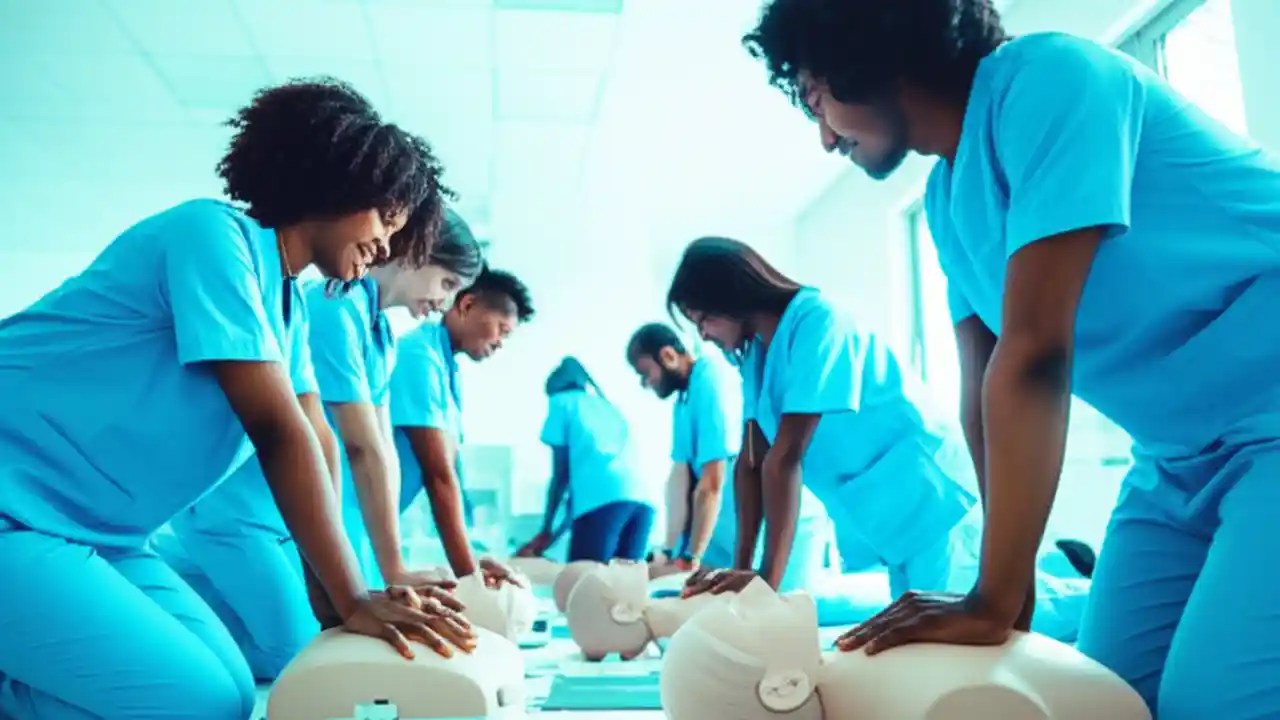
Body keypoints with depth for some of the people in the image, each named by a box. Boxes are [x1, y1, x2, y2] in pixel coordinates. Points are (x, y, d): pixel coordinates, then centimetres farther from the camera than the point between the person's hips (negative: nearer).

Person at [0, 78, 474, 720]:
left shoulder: (287, 300, 11)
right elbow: (279, 432, -23)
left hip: (85, 530, 10)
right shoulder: (215, 234, -17)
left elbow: (314, 441, 5)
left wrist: (335, 599, 0)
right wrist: (353, 600, -22)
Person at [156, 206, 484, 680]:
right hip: (234, 501, -9)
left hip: (283, 506, 9)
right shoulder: (337, 308, -22)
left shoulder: (381, 332, 8)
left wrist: (390, 568, 1)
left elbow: (385, 450, 4)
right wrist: (393, 571, -20)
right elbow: (364, 450, -23)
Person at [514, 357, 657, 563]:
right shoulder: (609, 407, 35)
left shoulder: (562, 401, 20)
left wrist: (546, 531, 22)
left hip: (603, 499, -5)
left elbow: (561, 473, 15)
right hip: (642, 499, 6)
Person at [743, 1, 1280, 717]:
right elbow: (985, 386, 3)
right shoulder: (946, 200, 7)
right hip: (1182, 454, 8)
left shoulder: (1044, 77, -19)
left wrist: (995, 599, -23)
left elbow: (1035, 353, -26)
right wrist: (1008, 586, -1)